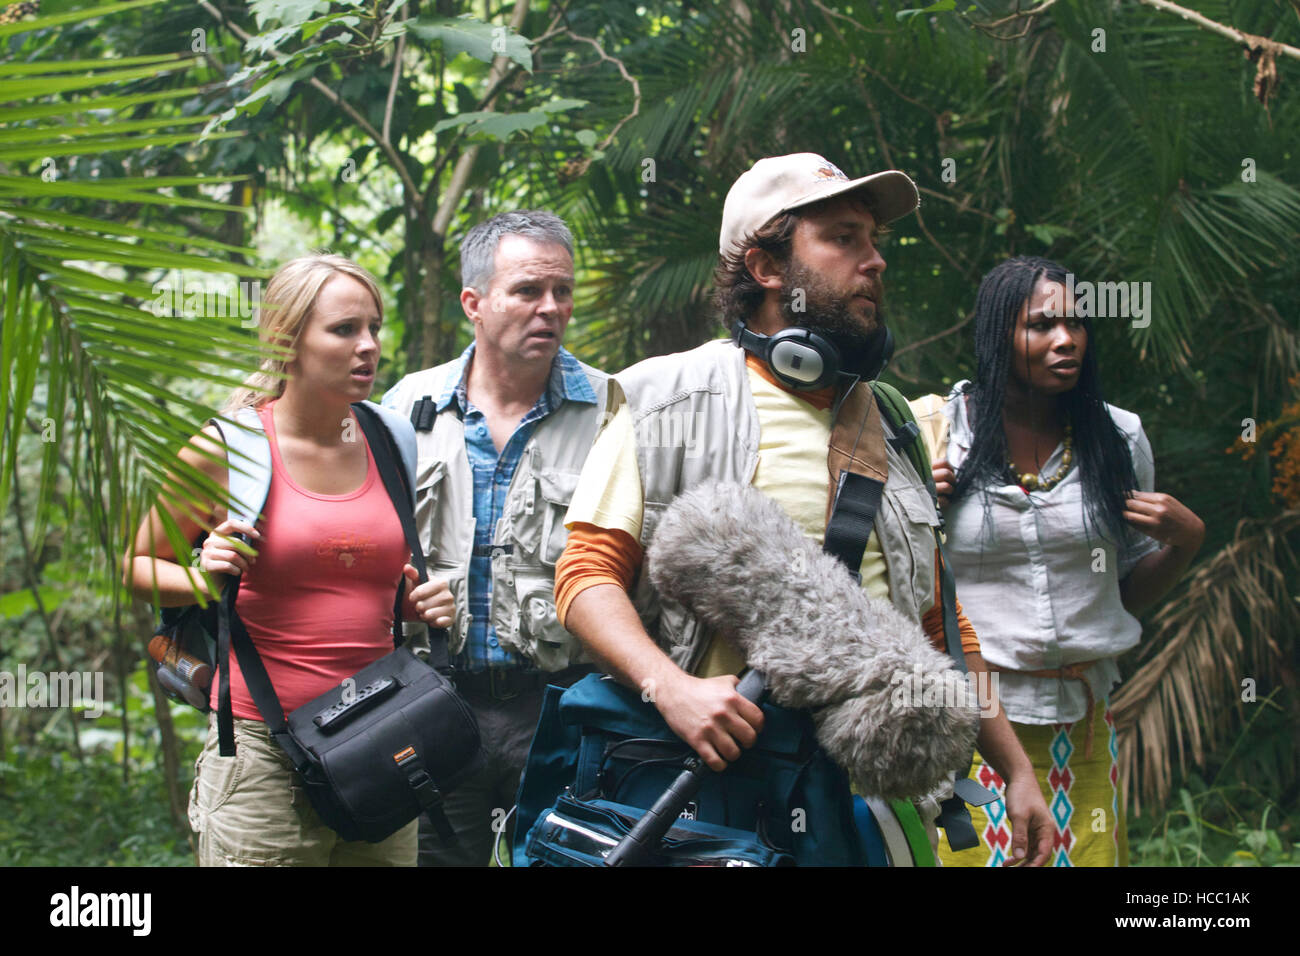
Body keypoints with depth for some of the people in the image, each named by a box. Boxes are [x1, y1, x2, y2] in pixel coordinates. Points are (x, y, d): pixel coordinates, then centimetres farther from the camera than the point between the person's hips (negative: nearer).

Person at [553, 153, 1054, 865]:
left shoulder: (890, 427, 16)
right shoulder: (671, 401, -1)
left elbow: (939, 619, 19)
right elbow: (588, 574, -7)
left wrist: (1015, 767, 14)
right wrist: (671, 686, -23)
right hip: (719, 774, -4)